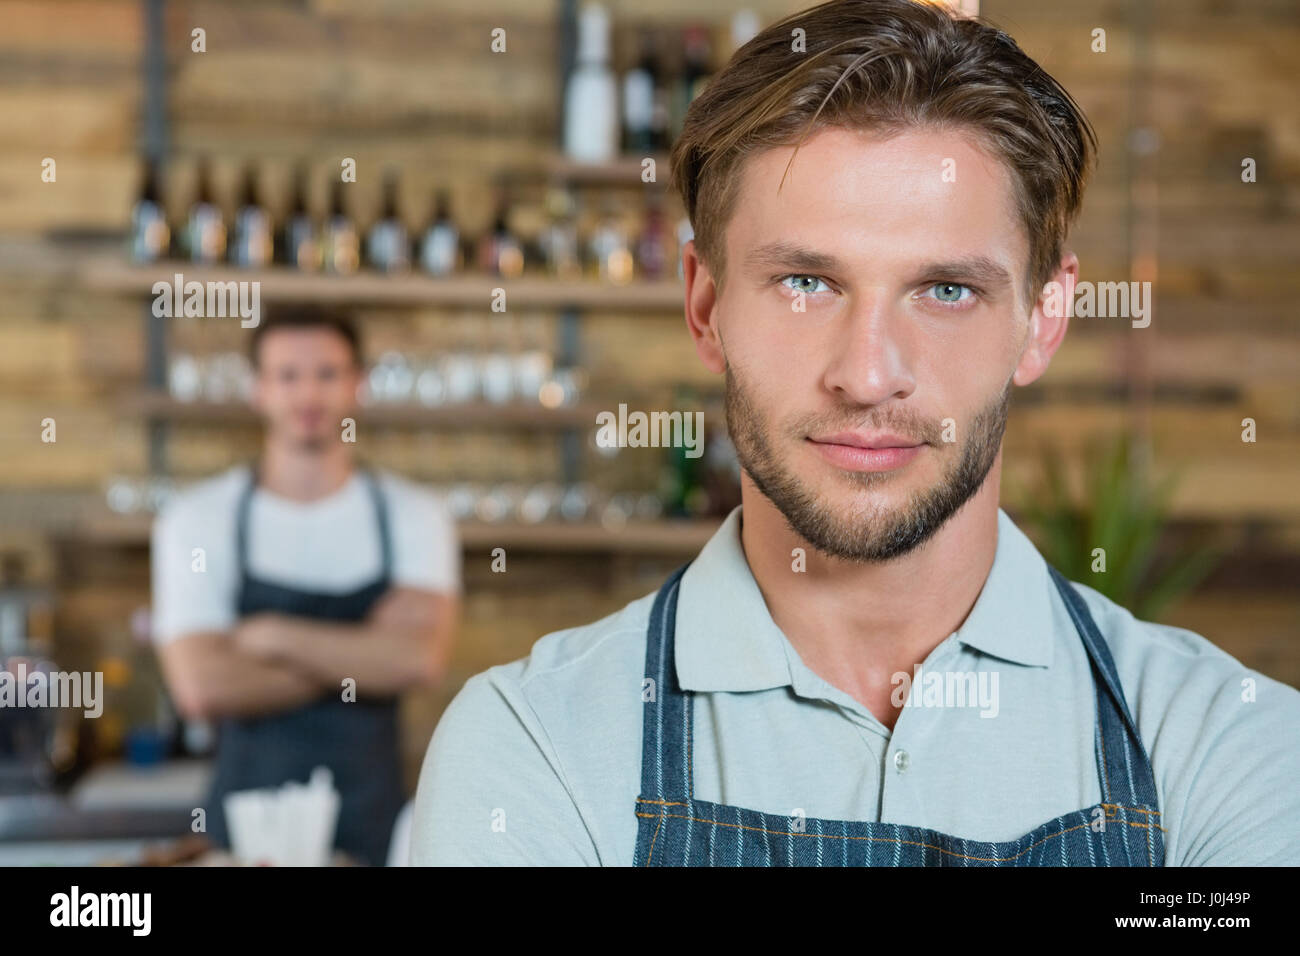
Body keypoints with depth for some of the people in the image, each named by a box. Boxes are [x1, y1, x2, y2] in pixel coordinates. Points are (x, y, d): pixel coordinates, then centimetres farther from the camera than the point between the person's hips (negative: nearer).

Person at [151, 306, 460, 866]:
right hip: (248, 819, -1)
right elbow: (203, 687, -14)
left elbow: (422, 659, -14)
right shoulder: (198, 519, -3)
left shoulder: (413, 516, 0)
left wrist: (275, 636, -14)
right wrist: (360, 658, -12)